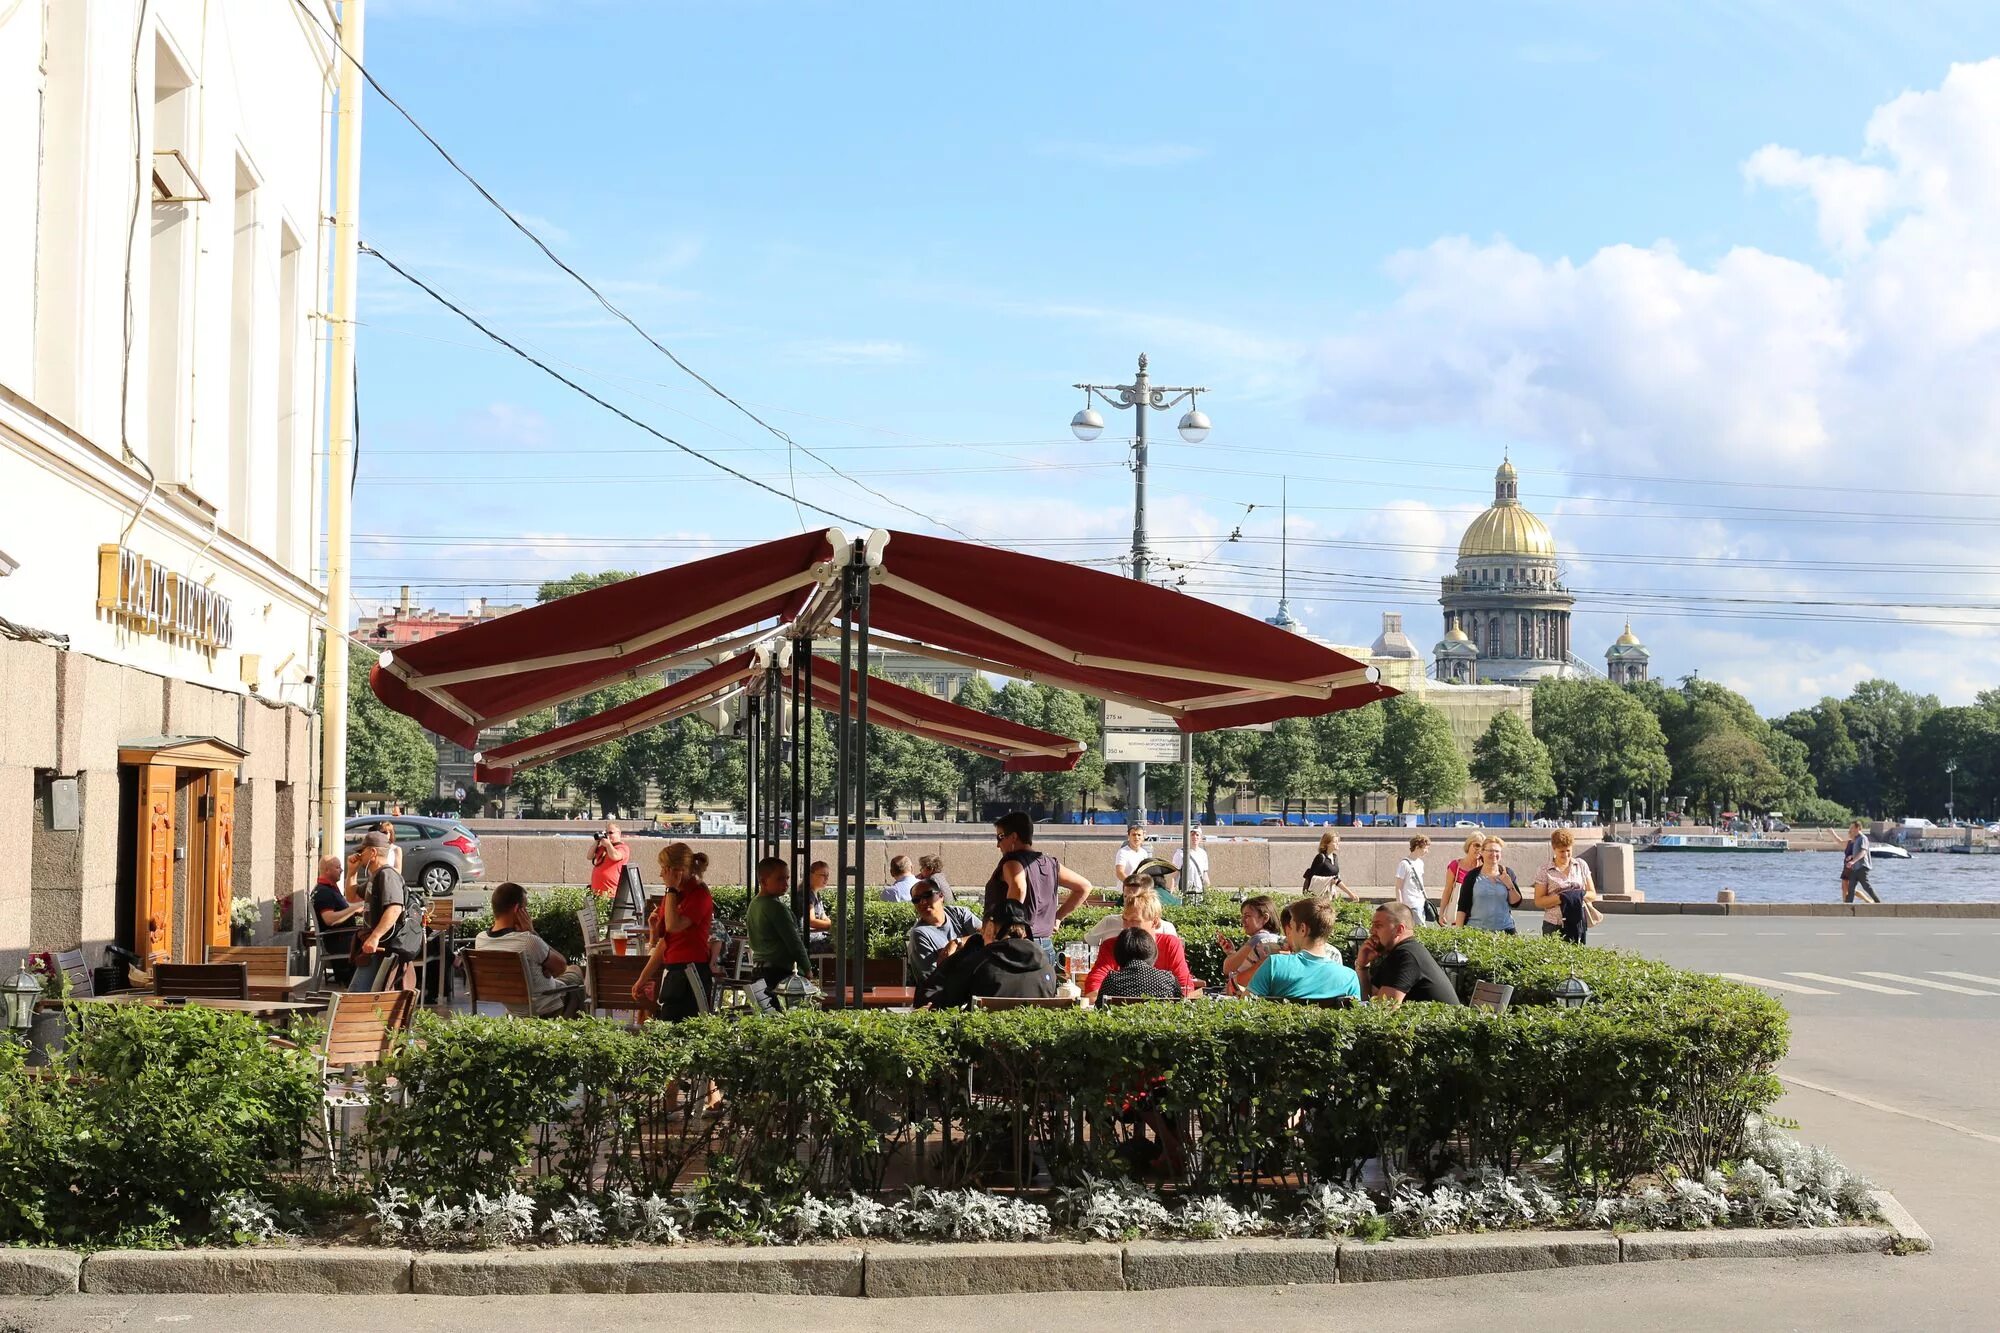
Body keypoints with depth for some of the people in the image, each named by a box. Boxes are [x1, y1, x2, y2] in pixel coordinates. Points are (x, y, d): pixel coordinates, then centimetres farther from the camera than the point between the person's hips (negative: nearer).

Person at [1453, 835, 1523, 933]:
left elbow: (1516, 903, 7)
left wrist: (1509, 886, -9)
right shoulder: (1472, 876, 2)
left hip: (1504, 929, 1)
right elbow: (1462, 907, 1)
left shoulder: (1507, 874, 7)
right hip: (1476, 929, -1)